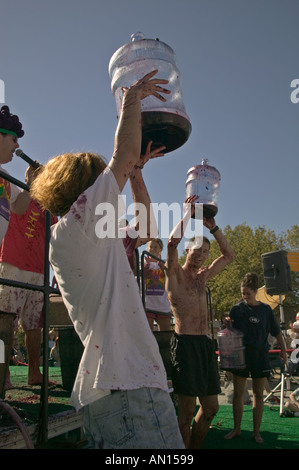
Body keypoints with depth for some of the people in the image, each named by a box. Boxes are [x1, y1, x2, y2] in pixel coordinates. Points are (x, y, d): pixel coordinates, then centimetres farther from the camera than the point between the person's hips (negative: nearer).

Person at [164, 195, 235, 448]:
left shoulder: (203, 276, 19)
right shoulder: (175, 273, 1)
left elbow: (229, 254, 24)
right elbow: (173, 242, -18)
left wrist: (213, 227, 14)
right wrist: (188, 212, -8)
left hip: (206, 344, 7)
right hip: (186, 343, -7)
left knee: (210, 408, 11)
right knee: (187, 410, -4)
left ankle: (195, 447, 27)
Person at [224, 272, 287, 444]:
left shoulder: (266, 309, 2)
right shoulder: (237, 309, 0)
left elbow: (277, 332, 9)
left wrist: (283, 350, 6)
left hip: (260, 354, 0)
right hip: (240, 354, 0)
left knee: (258, 394, 6)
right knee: (238, 392, 5)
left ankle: (256, 431, 17)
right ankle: (237, 429, 19)